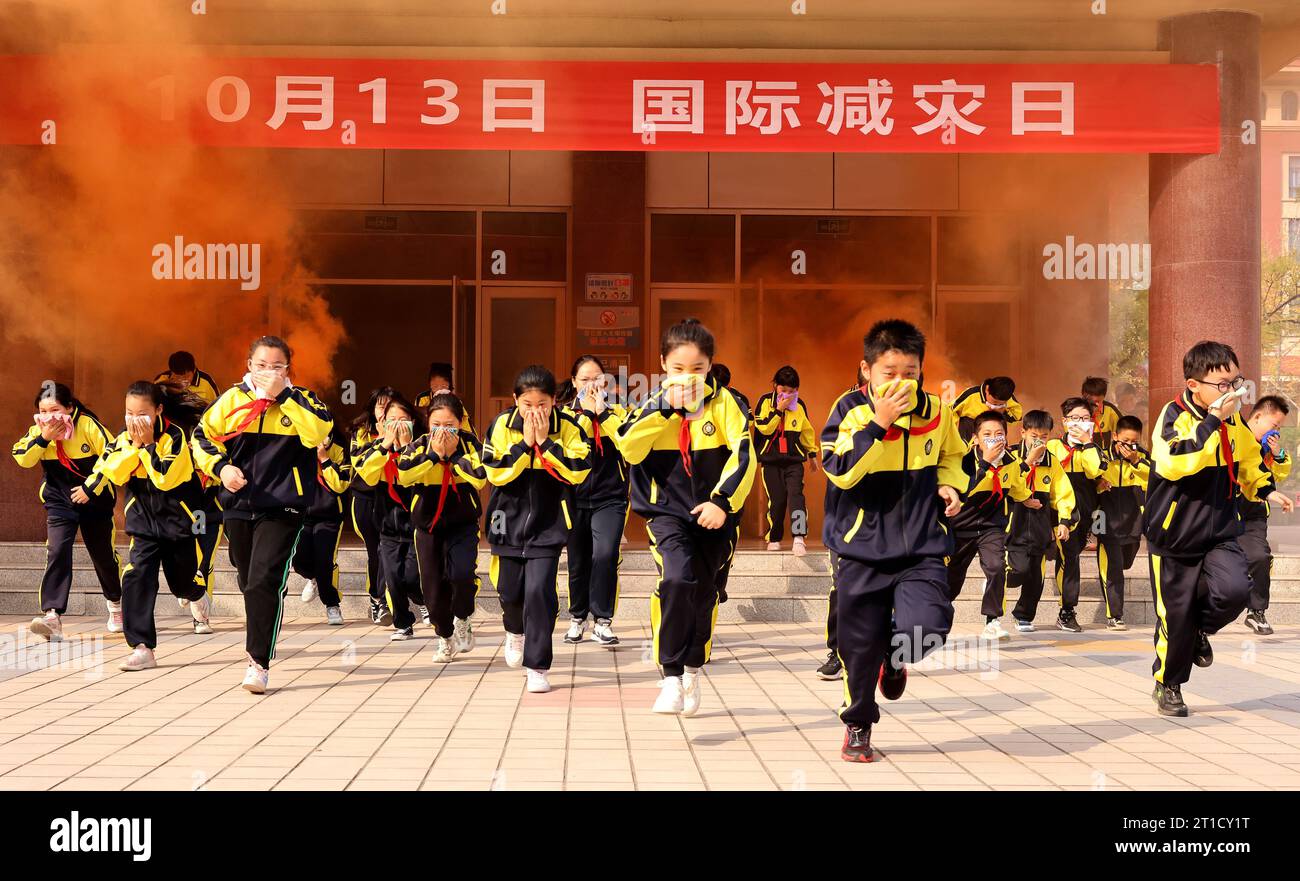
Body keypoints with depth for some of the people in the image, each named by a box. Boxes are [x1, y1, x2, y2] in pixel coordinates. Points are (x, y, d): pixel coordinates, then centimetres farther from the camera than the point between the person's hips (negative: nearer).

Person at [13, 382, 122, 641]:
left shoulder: (88, 425, -17)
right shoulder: (38, 431, -5)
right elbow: (22, 459, -15)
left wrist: (90, 488, -19)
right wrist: (43, 438, -27)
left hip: (94, 499, -2)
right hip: (59, 501, 2)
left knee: (103, 553, 12)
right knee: (57, 551, -17)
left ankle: (115, 604, 37)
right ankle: (52, 615, -23)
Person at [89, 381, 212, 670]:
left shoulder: (174, 435, -16)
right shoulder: (124, 438, -1)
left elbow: (165, 478, -26)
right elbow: (114, 474, -13)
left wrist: (148, 444, -24)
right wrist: (134, 445, -19)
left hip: (179, 518, -3)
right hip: (144, 521, 3)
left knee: (183, 582, 14)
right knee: (136, 578, -16)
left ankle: (199, 600, 54)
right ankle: (142, 648, -14)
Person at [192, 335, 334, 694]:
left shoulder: (301, 400, -2)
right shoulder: (232, 399, 4)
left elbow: (318, 432, -22)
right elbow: (202, 436, 11)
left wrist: (283, 394, -22)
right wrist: (220, 467, -7)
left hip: (282, 507, -4)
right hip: (238, 506, 4)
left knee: (265, 581, -15)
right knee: (249, 581, 17)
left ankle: (260, 663, -11)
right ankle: (259, 643, 40)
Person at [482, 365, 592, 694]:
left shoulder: (568, 427, -9)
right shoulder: (502, 425, -7)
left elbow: (577, 472, -17)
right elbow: (496, 472, -13)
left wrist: (546, 441, -21)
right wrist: (525, 443, -20)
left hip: (548, 522, -2)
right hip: (510, 518, 2)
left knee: (539, 590, -12)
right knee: (510, 590, 10)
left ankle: (537, 667, -2)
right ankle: (515, 630, 46)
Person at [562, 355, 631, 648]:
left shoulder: (616, 412, 5)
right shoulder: (566, 415, 5)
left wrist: (602, 412, -14)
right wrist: (587, 412, -13)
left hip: (609, 499, -1)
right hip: (575, 500, 1)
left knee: (605, 555, -19)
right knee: (578, 562, 10)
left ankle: (602, 621, -9)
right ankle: (577, 618, 29)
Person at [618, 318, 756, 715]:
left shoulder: (722, 402, -4)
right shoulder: (654, 405, 0)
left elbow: (744, 453, -10)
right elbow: (628, 447, -16)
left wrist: (723, 501, -19)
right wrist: (665, 407, -21)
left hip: (712, 514, 1)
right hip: (667, 512, -1)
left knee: (704, 592, 11)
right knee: (677, 579, -26)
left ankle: (693, 670, 36)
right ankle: (671, 675, -18)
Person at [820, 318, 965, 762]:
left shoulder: (936, 412, 2)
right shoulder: (850, 410, -7)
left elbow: (951, 456, 21)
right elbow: (841, 471, -20)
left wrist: (950, 484, 0)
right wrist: (878, 422, -23)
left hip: (922, 546, 2)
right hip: (862, 546, -1)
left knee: (927, 627, -19)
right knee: (860, 644, 5)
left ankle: (895, 655, 19)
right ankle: (858, 725, 29)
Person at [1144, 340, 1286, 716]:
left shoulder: (1233, 422, 4)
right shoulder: (1174, 416, -15)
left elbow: (1248, 457, 25)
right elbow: (1173, 462, -34)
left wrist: (1264, 489, 10)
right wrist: (1212, 421, -33)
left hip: (1220, 533, 4)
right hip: (1174, 537, -4)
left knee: (1235, 590, -21)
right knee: (1176, 615, 3)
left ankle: (1201, 630, 12)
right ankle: (1167, 684, 27)